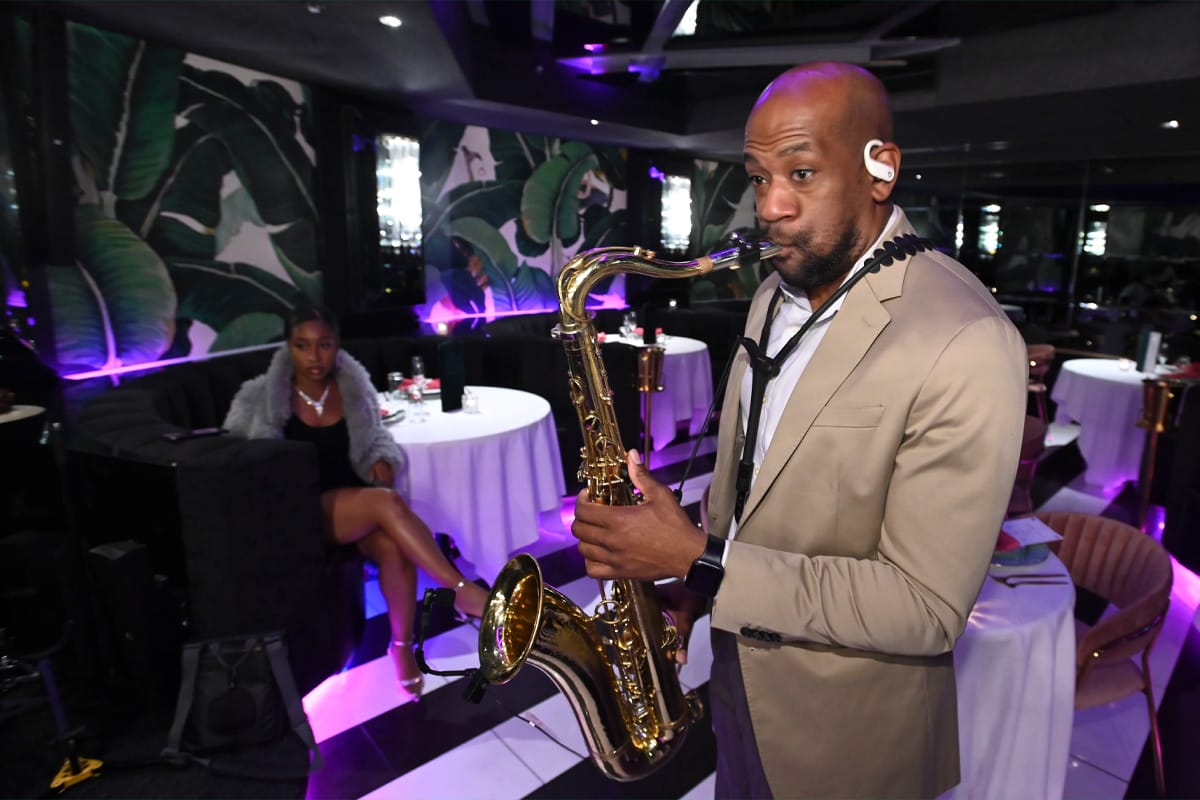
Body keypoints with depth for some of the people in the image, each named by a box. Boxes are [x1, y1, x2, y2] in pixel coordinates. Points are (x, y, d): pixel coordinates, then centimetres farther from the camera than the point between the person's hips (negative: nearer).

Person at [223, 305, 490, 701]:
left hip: (356, 503, 3)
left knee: (394, 546, -32)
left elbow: (377, 439, 16)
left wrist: (382, 460, -8)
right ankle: (463, 591, -30)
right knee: (387, 502, -33)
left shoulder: (354, 387, 5)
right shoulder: (259, 397, -2)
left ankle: (402, 645, -10)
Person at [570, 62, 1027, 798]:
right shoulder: (777, 293, -2)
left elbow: (926, 608, -26)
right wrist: (691, 580, -4)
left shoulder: (968, 343, -26)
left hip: (847, 734, -6)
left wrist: (702, 563, -29)